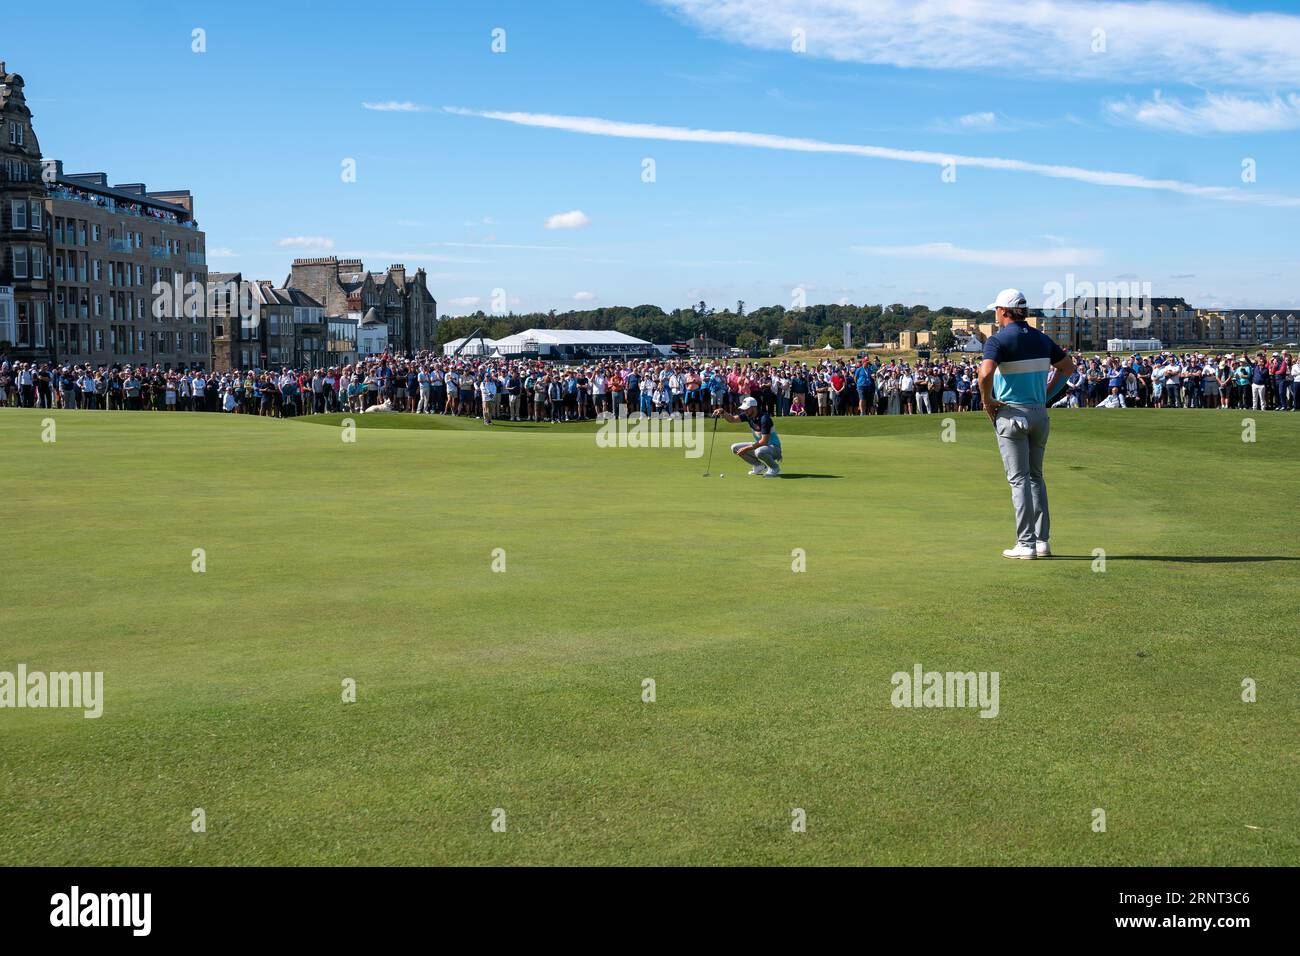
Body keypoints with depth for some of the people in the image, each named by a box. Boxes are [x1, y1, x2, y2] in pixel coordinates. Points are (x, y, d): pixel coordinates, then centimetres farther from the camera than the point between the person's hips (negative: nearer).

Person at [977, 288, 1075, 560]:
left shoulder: (998, 340, -11)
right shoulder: (1041, 338, 8)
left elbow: (985, 373, -27)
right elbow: (1068, 366, 16)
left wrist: (986, 400, -12)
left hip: (1010, 413, -5)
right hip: (1040, 413, 6)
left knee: (1019, 479, -3)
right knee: (1036, 477, 15)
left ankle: (1026, 544, -4)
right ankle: (1043, 541, 14)